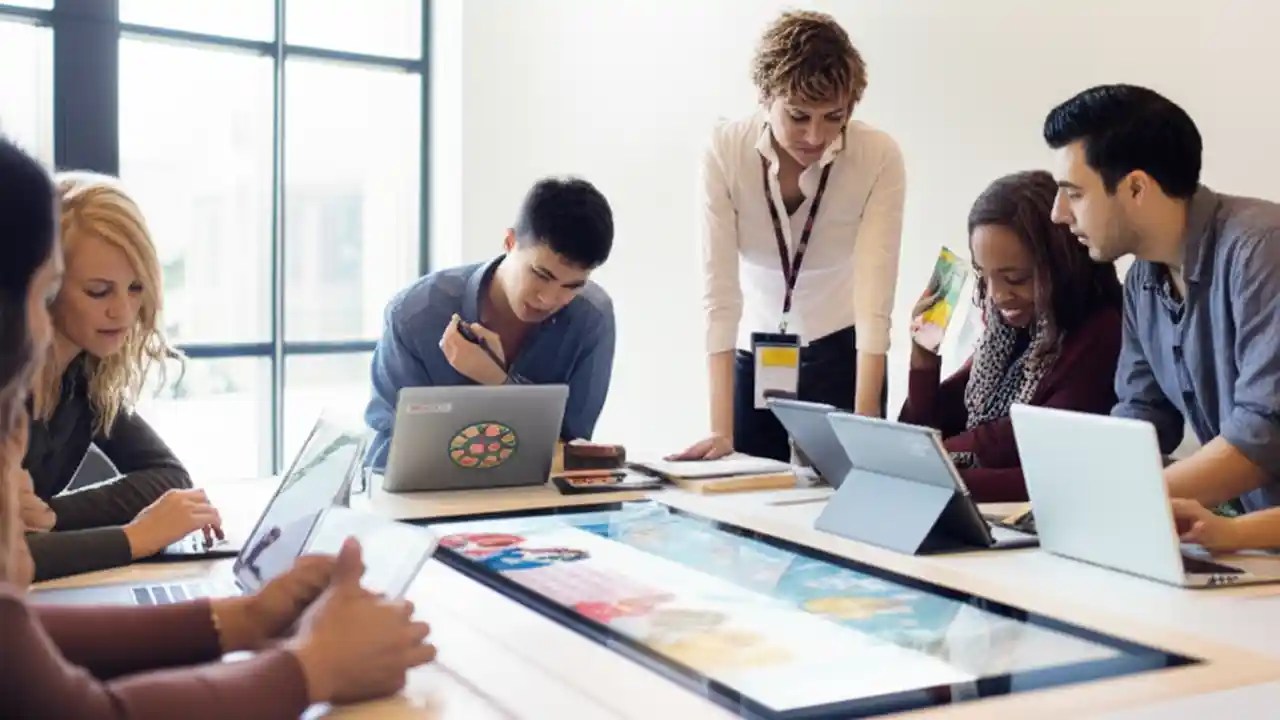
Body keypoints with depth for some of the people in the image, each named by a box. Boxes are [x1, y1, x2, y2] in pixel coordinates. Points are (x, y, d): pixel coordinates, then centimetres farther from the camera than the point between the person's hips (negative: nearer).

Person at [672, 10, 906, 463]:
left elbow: (874, 294, -24)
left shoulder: (879, 157, -19)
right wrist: (721, 430, -28)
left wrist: (865, 425, -33)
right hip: (753, 357, 1)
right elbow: (720, 291, -22)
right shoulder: (724, 152, -18)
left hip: (842, 355, 0)